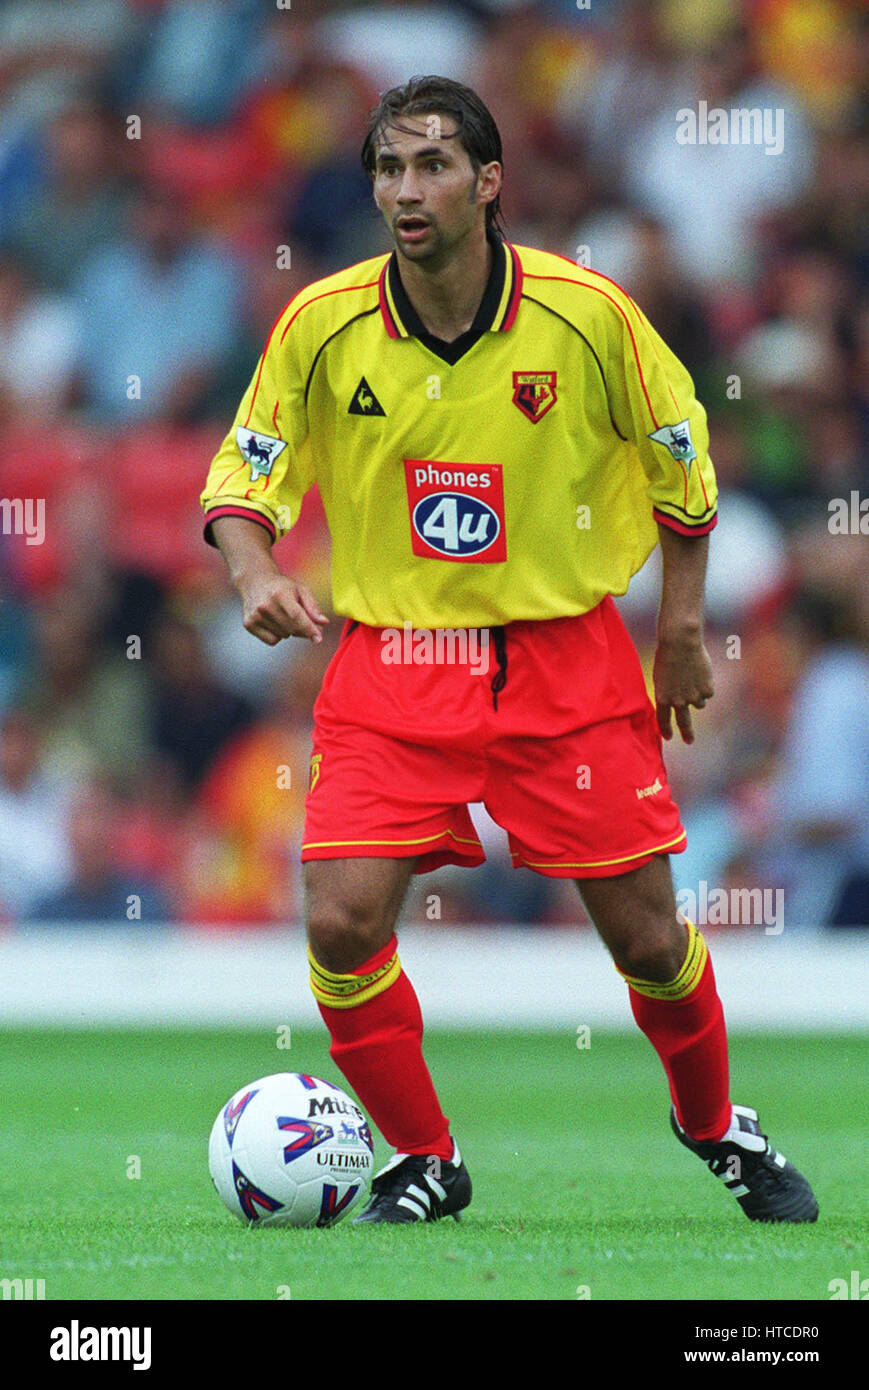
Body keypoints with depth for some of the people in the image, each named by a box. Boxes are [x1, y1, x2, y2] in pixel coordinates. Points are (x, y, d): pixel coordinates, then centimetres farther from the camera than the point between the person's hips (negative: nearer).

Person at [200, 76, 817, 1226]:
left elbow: (679, 455, 6)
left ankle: (716, 1128, 32)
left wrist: (682, 626, 8)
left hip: (567, 652, -1)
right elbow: (244, 478, 1)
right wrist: (257, 577, -20)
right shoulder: (323, 324, -9)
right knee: (341, 924, -15)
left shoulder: (587, 314, -11)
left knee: (647, 937, 1)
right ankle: (425, 1160, 8)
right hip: (391, 658, 1)